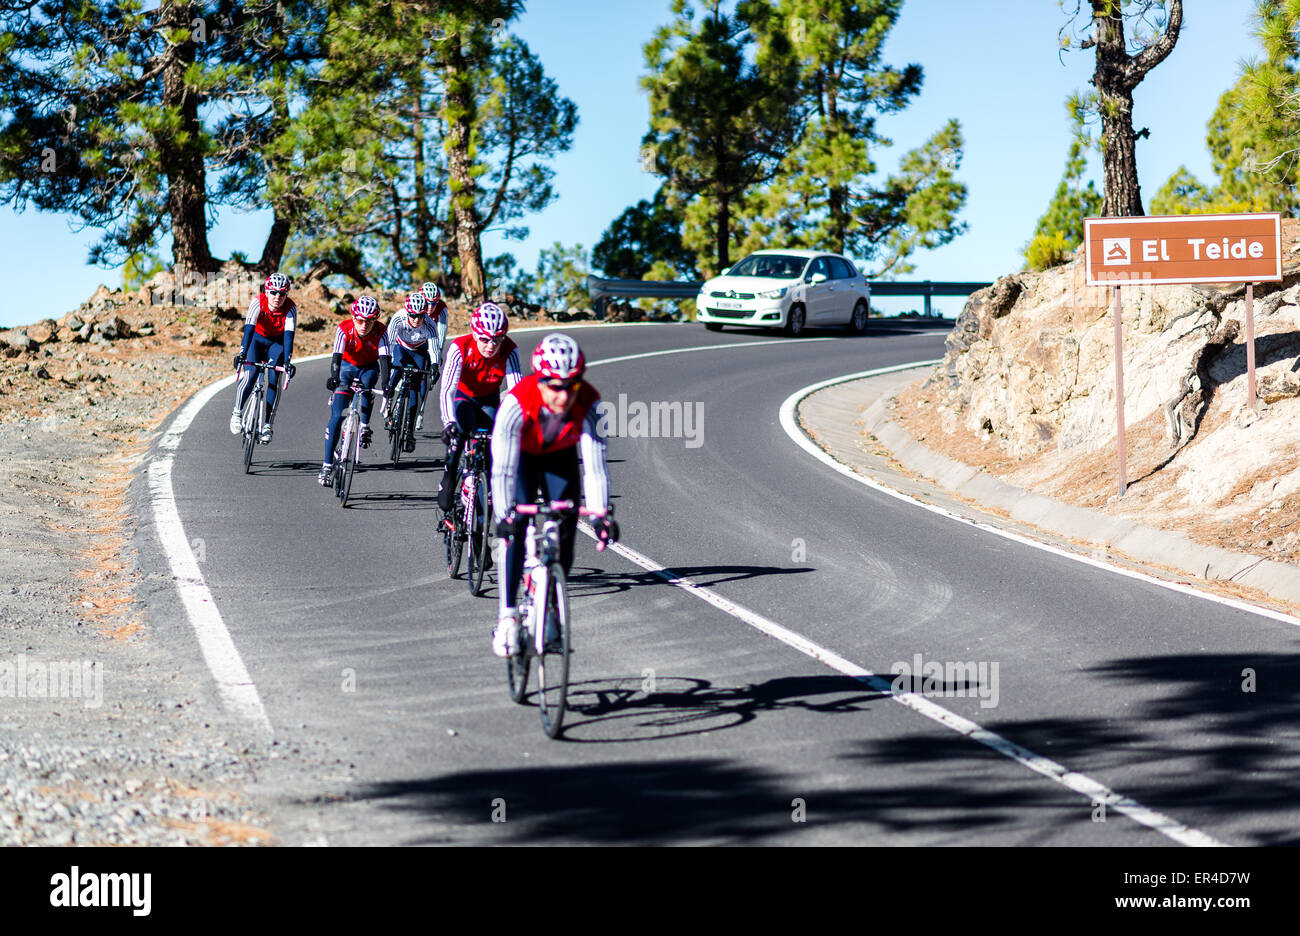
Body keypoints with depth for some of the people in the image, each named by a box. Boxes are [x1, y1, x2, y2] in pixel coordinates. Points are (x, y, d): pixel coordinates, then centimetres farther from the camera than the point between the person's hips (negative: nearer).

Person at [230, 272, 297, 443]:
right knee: (250, 375, -21)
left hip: (277, 342, 1)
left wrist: (287, 361, -43)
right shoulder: (258, 302, -29)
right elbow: (249, 328, -36)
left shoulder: (290, 308, -27)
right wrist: (242, 354, -46)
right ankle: (237, 413, -6)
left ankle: (267, 424, -7)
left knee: (274, 380, -12)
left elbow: (289, 335, -33)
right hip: (257, 338, -1)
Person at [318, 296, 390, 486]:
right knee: (336, 416, -12)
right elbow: (336, 357, -36)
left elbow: (384, 359, -36)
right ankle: (327, 465, -10)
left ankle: (364, 428, -16)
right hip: (347, 366, -1)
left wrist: (386, 384, -52)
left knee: (367, 385, -36)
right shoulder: (344, 329, -27)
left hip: (369, 367, 1)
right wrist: (334, 379, -54)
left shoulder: (380, 332, -25)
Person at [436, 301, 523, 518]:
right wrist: (449, 422, -52)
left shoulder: (509, 350, -27)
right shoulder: (460, 348, -32)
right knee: (460, 435, -30)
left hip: (489, 401, 2)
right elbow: (447, 389, -38)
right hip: (462, 397, -2)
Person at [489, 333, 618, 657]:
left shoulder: (588, 404, -34)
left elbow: (595, 465, -36)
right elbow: (503, 468, -41)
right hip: (522, 455, -2)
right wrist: (504, 515, -52)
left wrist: (601, 515, -47)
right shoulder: (516, 403, -39)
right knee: (515, 530, -20)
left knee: (564, 534, -6)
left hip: (560, 457, 2)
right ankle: (507, 616, -19)